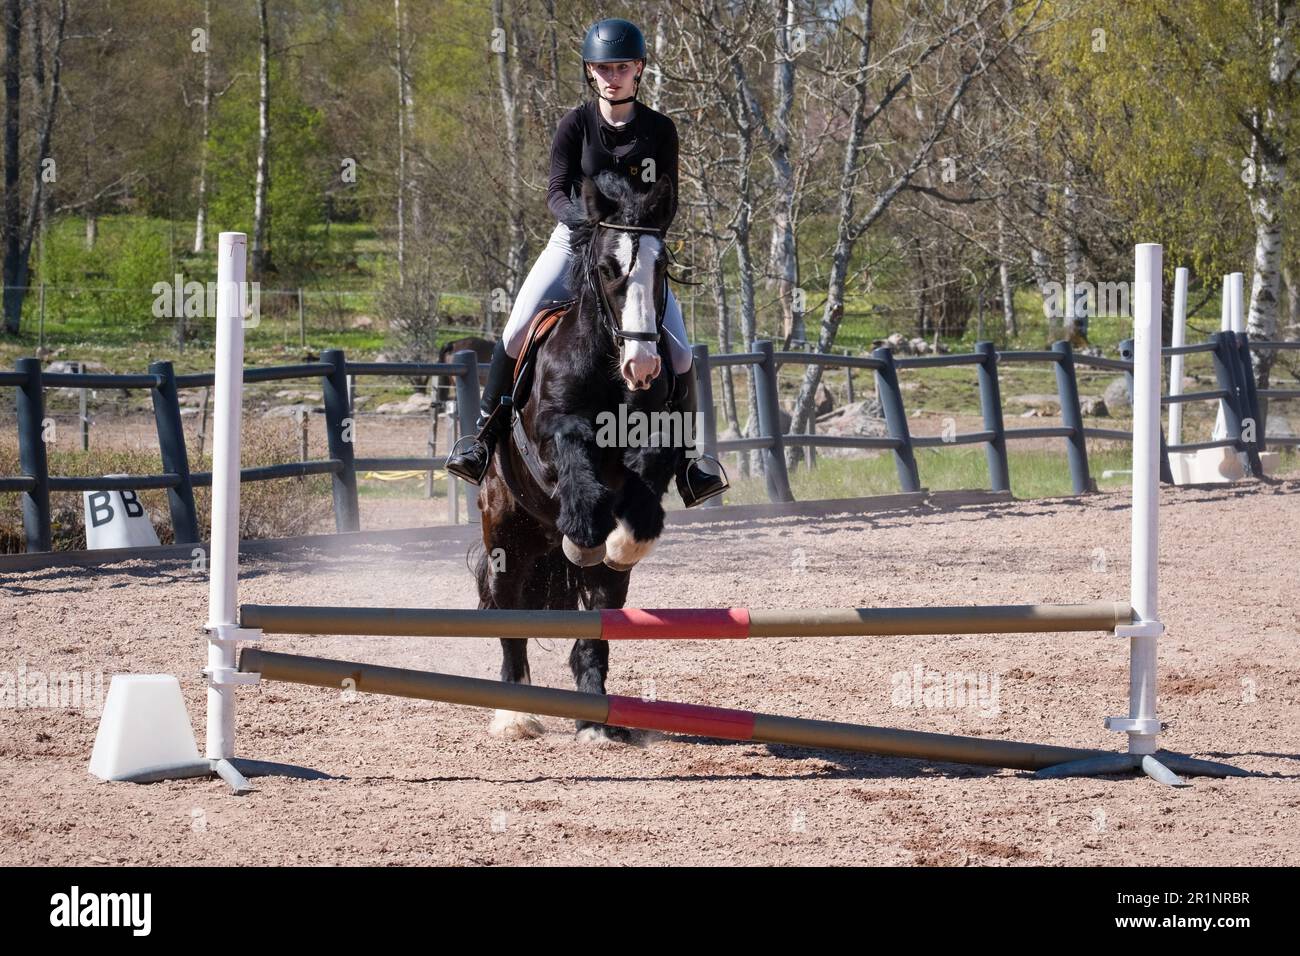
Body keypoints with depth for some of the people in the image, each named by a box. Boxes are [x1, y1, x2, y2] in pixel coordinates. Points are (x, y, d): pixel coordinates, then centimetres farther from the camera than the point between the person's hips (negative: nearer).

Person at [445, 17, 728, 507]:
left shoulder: (659, 130, -3)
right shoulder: (576, 125, -4)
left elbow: (668, 202, -3)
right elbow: (556, 193, -9)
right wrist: (586, 219, -29)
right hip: (575, 241, 0)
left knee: (679, 352, -13)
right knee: (518, 329, -19)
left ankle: (686, 455, 2)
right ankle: (485, 431, -6)